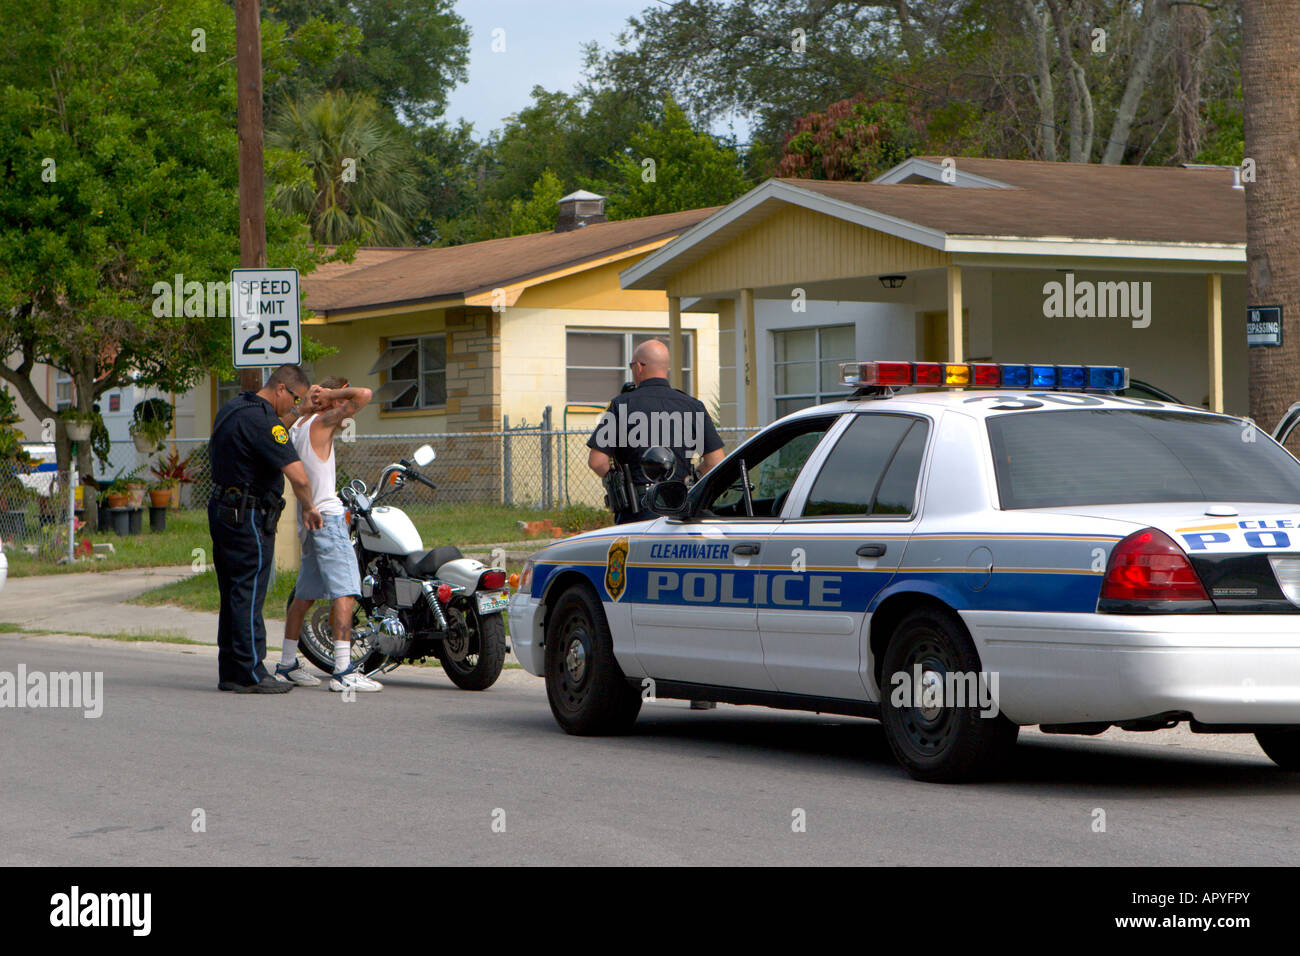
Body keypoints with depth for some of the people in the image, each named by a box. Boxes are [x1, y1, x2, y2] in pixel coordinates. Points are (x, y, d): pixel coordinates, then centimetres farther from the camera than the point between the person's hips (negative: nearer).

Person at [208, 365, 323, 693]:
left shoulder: (232, 407, 12)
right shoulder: (263, 421, -19)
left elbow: (215, 450, 31)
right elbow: (298, 475, -27)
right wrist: (308, 508, -9)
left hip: (221, 510, 10)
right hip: (248, 518, -10)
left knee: (232, 596, 12)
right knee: (249, 595, -7)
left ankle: (230, 672, 15)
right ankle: (251, 675, -5)